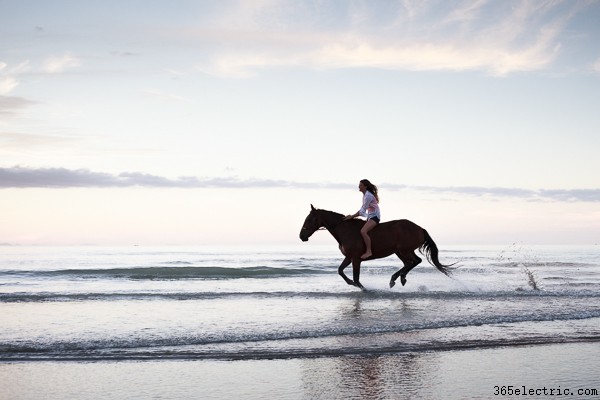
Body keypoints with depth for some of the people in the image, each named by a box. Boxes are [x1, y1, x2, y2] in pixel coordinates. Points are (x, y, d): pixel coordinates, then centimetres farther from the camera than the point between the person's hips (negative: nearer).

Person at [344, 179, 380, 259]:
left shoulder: (368, 196, -17)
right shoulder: (365, 195, 13)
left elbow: (362, 211, -19)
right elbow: (362, 209, 16)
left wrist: (352, 216, -17)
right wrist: (353, 216, 7)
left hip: (375, 216, -11)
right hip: (370, 217, 11)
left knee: (363, 231, -30)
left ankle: (368, 251, -30)